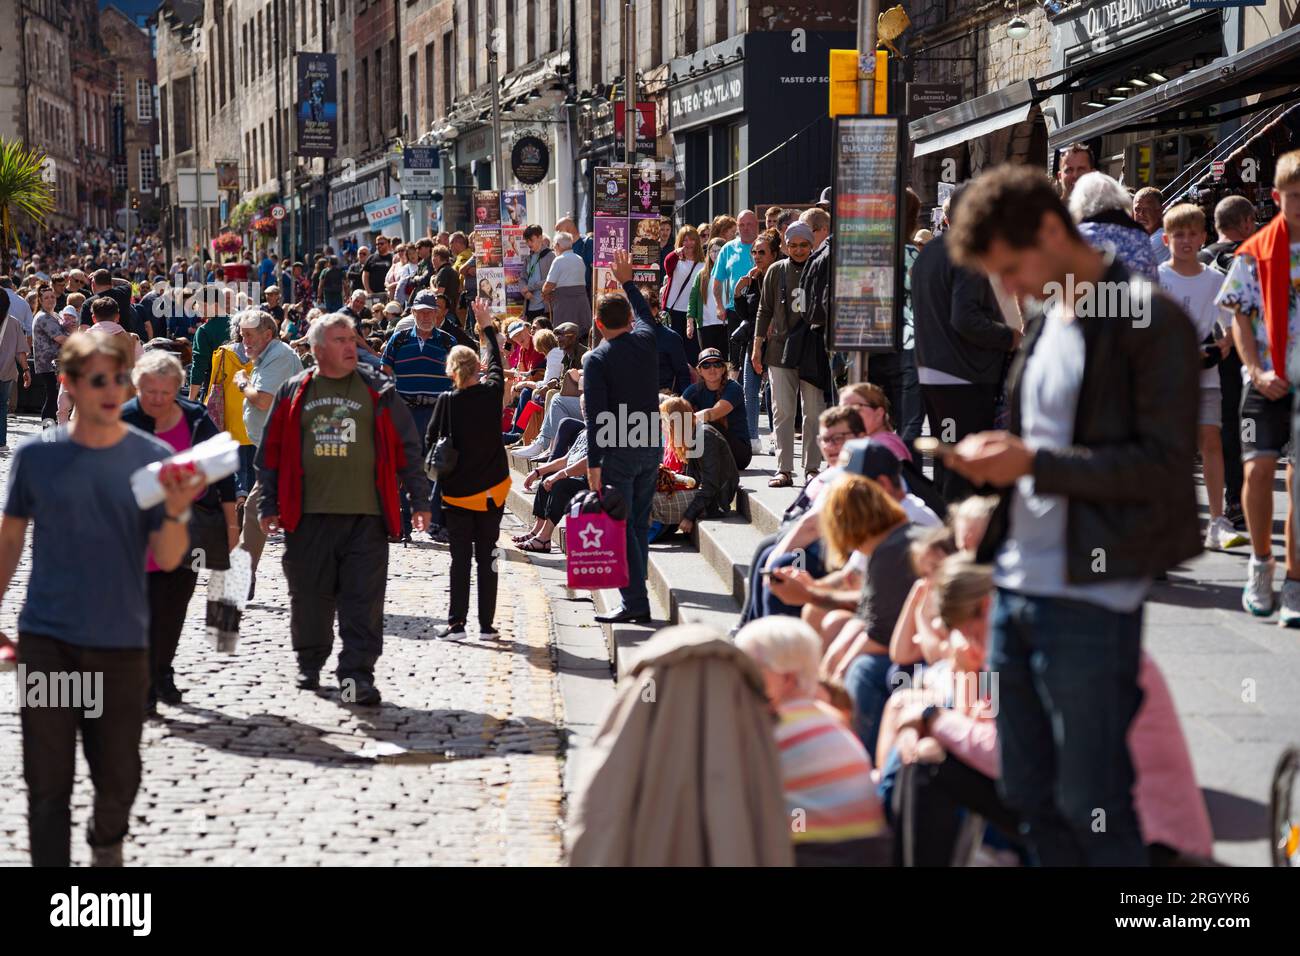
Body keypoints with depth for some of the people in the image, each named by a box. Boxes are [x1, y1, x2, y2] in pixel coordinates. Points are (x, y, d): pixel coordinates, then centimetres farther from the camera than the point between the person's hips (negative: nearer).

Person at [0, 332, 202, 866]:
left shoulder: (154, 458, -4)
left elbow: (168, 561, -7)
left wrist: (175, 512, -26)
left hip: (122, 643, 1)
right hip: (45, 640, 0)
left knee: (118, 778, 11)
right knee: (48, 782, 0)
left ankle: (106, 842, 41)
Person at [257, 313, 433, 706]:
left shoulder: (378, 390, 6)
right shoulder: (294, 393, 8)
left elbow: (406, 446, 8)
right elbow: (272, 450, 12)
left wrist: (419, 500, 5)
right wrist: (270, 504, 9)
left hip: (366, 515, -1)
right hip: (309, 515, 1)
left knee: (364, 600, -5)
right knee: (309, 596, 10)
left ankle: (357, 675, -3)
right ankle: (310, 665, 29)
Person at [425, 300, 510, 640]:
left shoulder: (447, 401, -9)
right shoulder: (491, 393, -4)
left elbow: (430, 442, -4)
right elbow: (496, 363, 16)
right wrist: (487, 326, 28)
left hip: (457, 491, -1)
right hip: (491, 489, 1)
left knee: (460, 559, 4)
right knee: (487, 557, 6)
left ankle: (456, 623, 3)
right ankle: (486, 624, 7)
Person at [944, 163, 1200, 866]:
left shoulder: (1149, 321, -10)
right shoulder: (1044, 323, 15)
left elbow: (1165, 466, -15)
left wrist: (1034, 461, -18)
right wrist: (995, 459, 4)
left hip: (1090, 599, -8)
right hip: (1016, 589, 8)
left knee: (1090, 805, -1)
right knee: (1029, 798, 13)